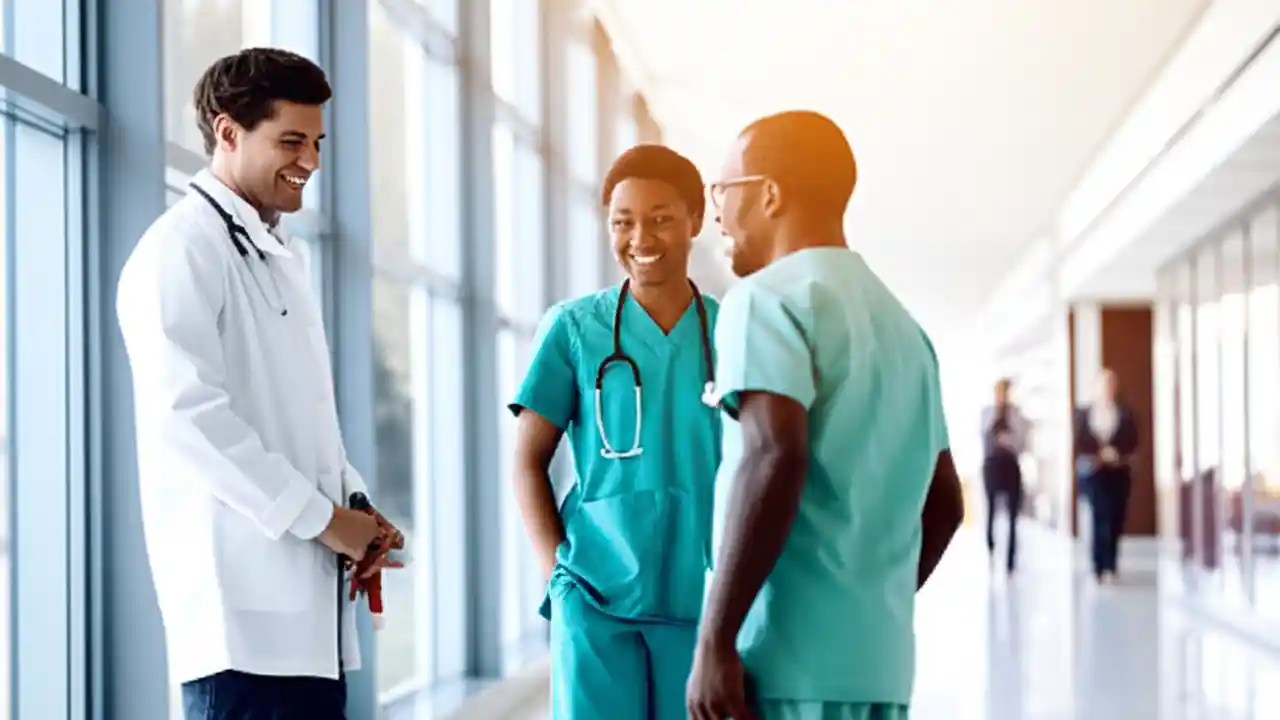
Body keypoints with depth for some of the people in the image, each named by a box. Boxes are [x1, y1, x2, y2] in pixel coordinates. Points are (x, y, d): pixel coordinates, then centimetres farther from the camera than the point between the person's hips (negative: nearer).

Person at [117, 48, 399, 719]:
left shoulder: (282, 257, 21)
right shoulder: (181, 248, -8)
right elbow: (188, 413, -19)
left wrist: (353, 504, 6)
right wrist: (321, 518, -15)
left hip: (308, 597, 8)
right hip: (242, 600, -8)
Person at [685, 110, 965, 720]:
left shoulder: (768, 297, -5)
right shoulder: (901, 326, 20)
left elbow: (775, 458, -20)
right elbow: (943, 503, 24)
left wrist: (715, 641, -19)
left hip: (791, 656, -8)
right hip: (880, 658, 8)